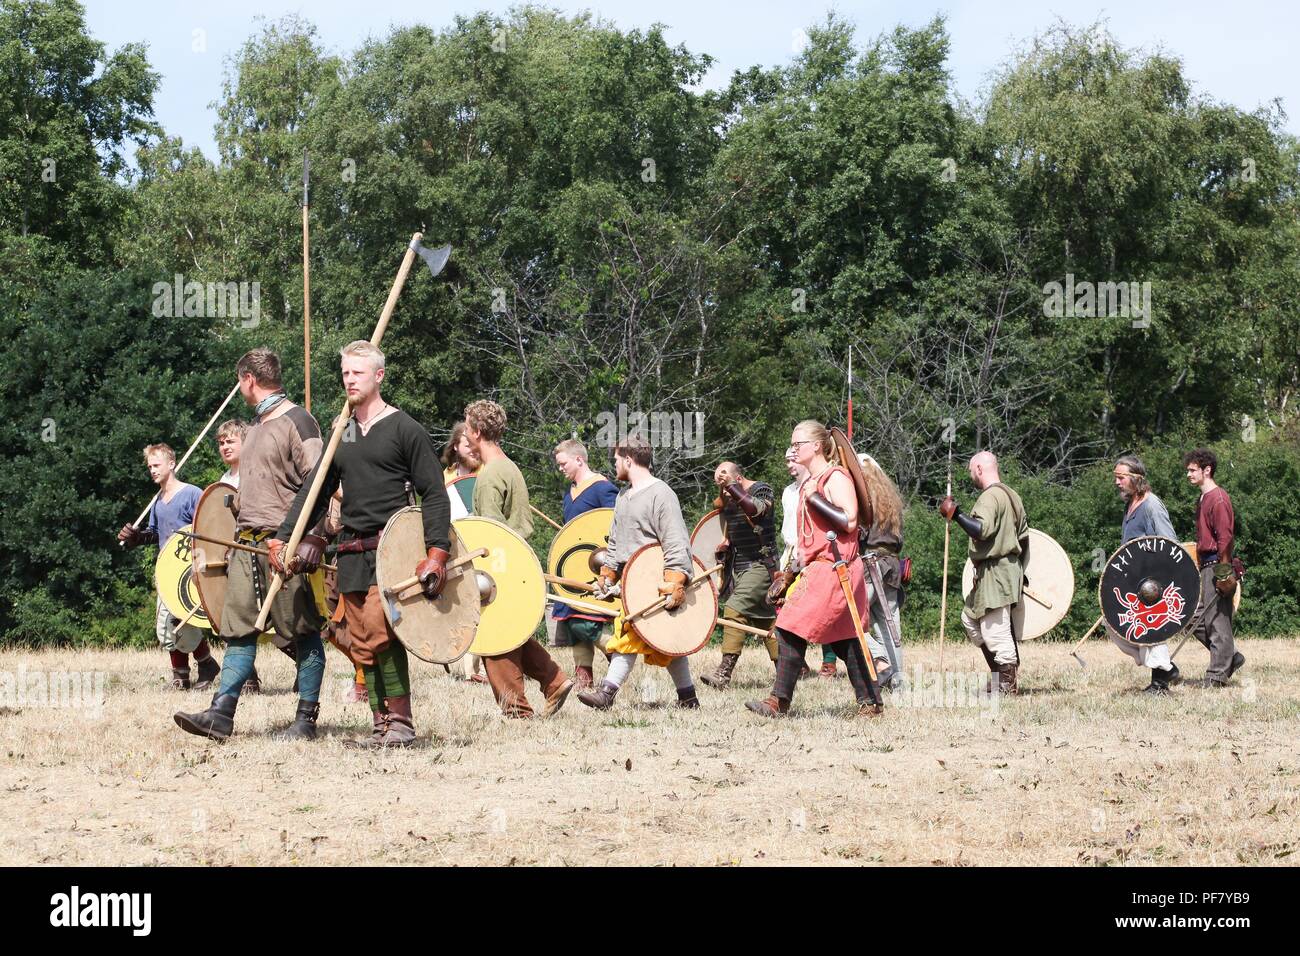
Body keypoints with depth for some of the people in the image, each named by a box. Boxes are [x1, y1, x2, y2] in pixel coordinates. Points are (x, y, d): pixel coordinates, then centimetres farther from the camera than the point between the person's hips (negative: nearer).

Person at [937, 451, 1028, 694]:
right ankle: (1004, 673, 19)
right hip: (1010, 569, 11)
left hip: (994, 572, -11)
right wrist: (1018, 570, 27)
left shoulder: (990, 497, -15)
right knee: (970, 618, 18)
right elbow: (1023, 537, 20)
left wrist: (954, 513, -20)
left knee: (995, 629, -7)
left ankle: (1007, 683, -3)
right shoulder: (1012, 496, 16)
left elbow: (981, 530, -29)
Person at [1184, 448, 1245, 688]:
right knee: (1196, 621, 10)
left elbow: (1225, 538, -18)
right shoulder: (1202, 499, 18)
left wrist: (1224, 572, -21)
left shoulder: (1218, 499, -13)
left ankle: (1218, 675, -1)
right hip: (1205, 567, 10)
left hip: (1216, 566, -10)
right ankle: (1231, 657, 19)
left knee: (1217, 620, -5)